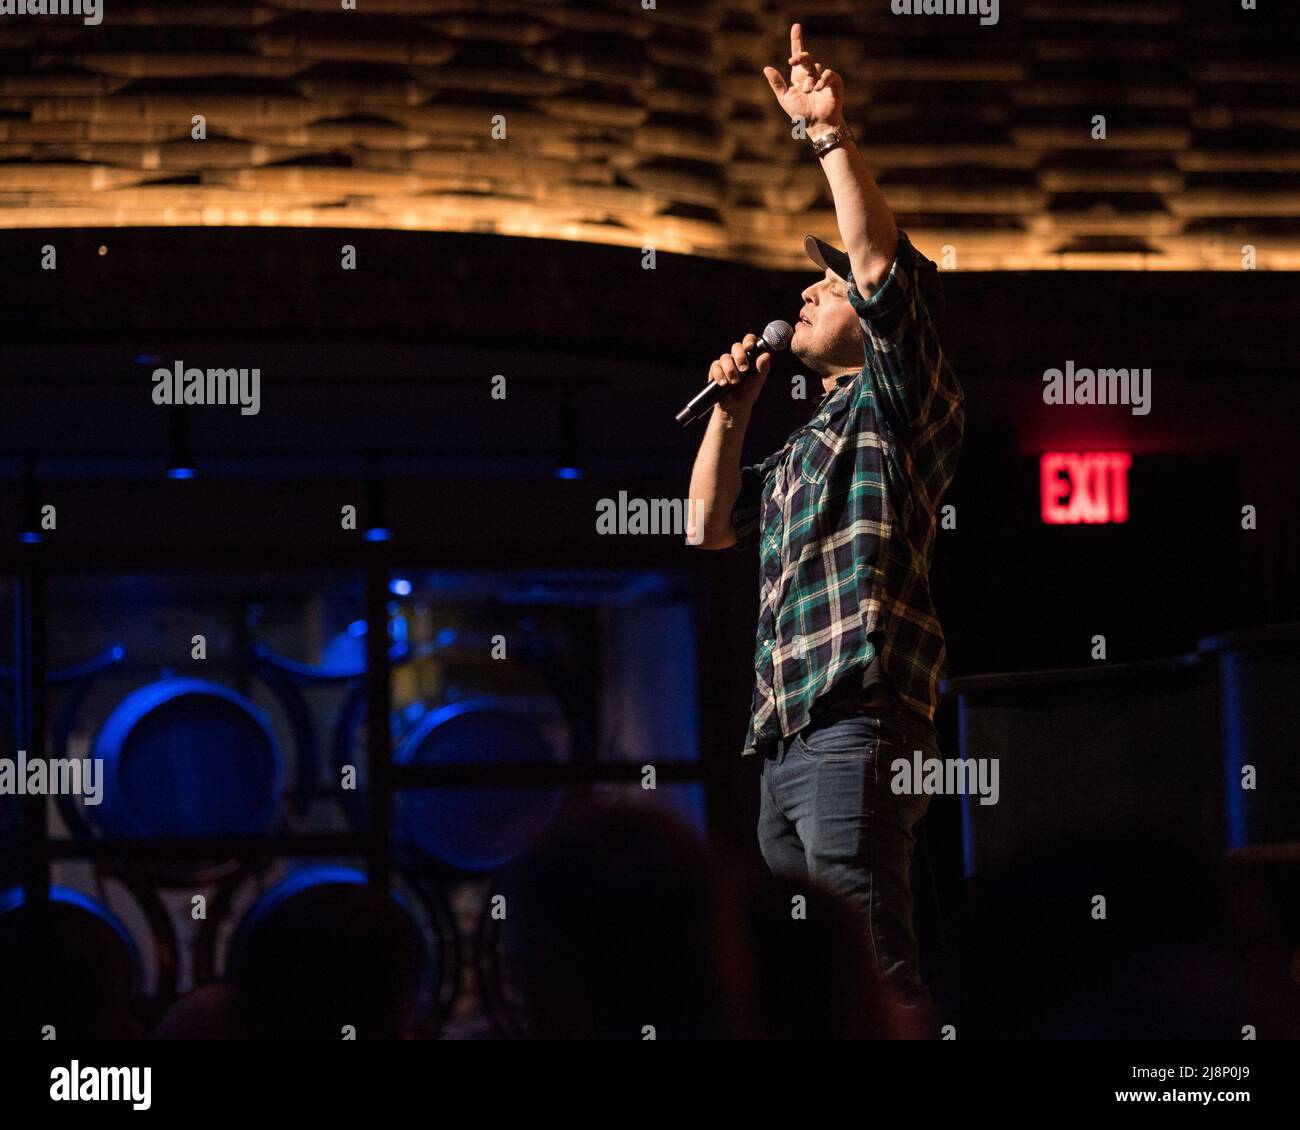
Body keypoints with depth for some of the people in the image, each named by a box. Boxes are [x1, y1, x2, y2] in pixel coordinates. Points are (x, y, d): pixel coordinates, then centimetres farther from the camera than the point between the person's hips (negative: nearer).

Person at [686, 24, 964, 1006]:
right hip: (784, 735, 10)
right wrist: (730, 411, 22)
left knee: (871, 960, -18)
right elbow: (709, 526, 30)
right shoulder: (805, 449, 29)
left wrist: (830, 133, -13)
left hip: (859, 717, -9)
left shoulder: (898, 400, 5)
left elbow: (881, 260, -8)